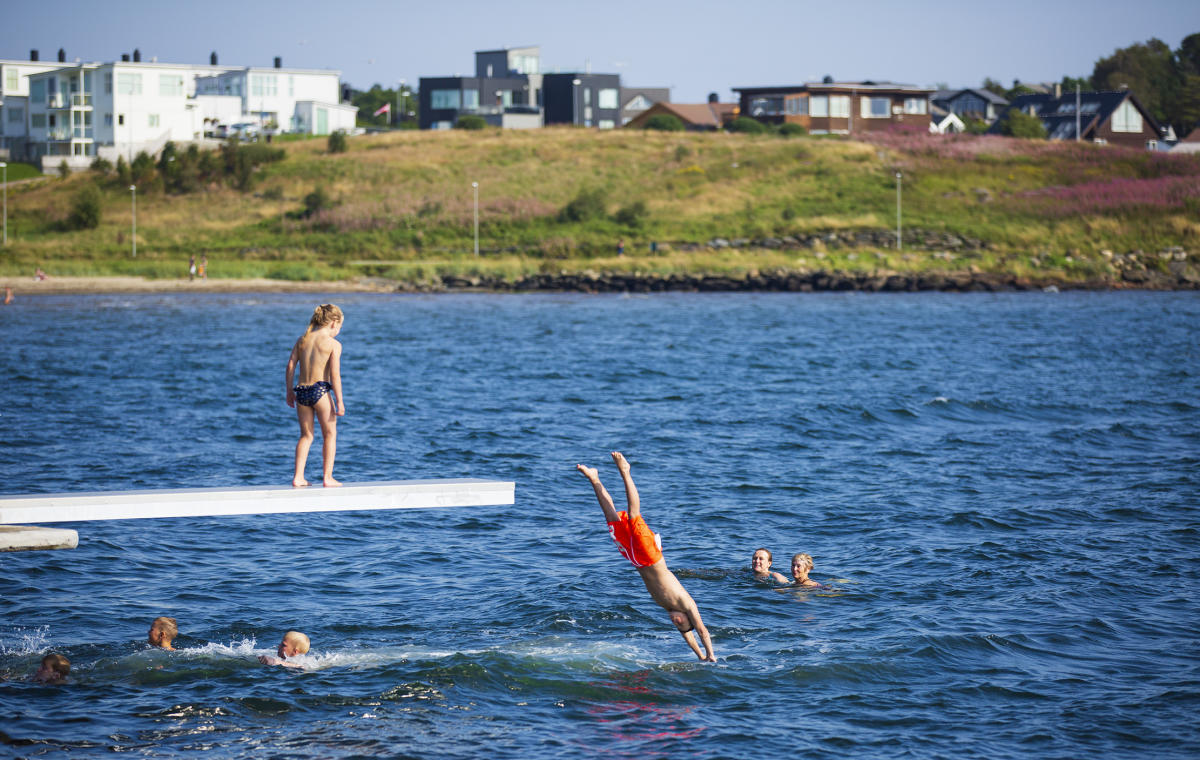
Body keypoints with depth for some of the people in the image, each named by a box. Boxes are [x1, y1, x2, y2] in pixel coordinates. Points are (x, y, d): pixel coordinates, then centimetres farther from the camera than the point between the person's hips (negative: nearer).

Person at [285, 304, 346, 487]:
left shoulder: (302, 340, 9)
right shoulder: (333, 344, -6)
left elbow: (290, 366, 7)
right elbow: (335, 375, -10)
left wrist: (289, 391, 14)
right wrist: (339, 401, -7)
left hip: (301, 391, 5)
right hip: (320, 390, -5)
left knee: (306, 435, 15)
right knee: (330, 434, 10)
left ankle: (298, 477, 8)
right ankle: (328, 477, 9)